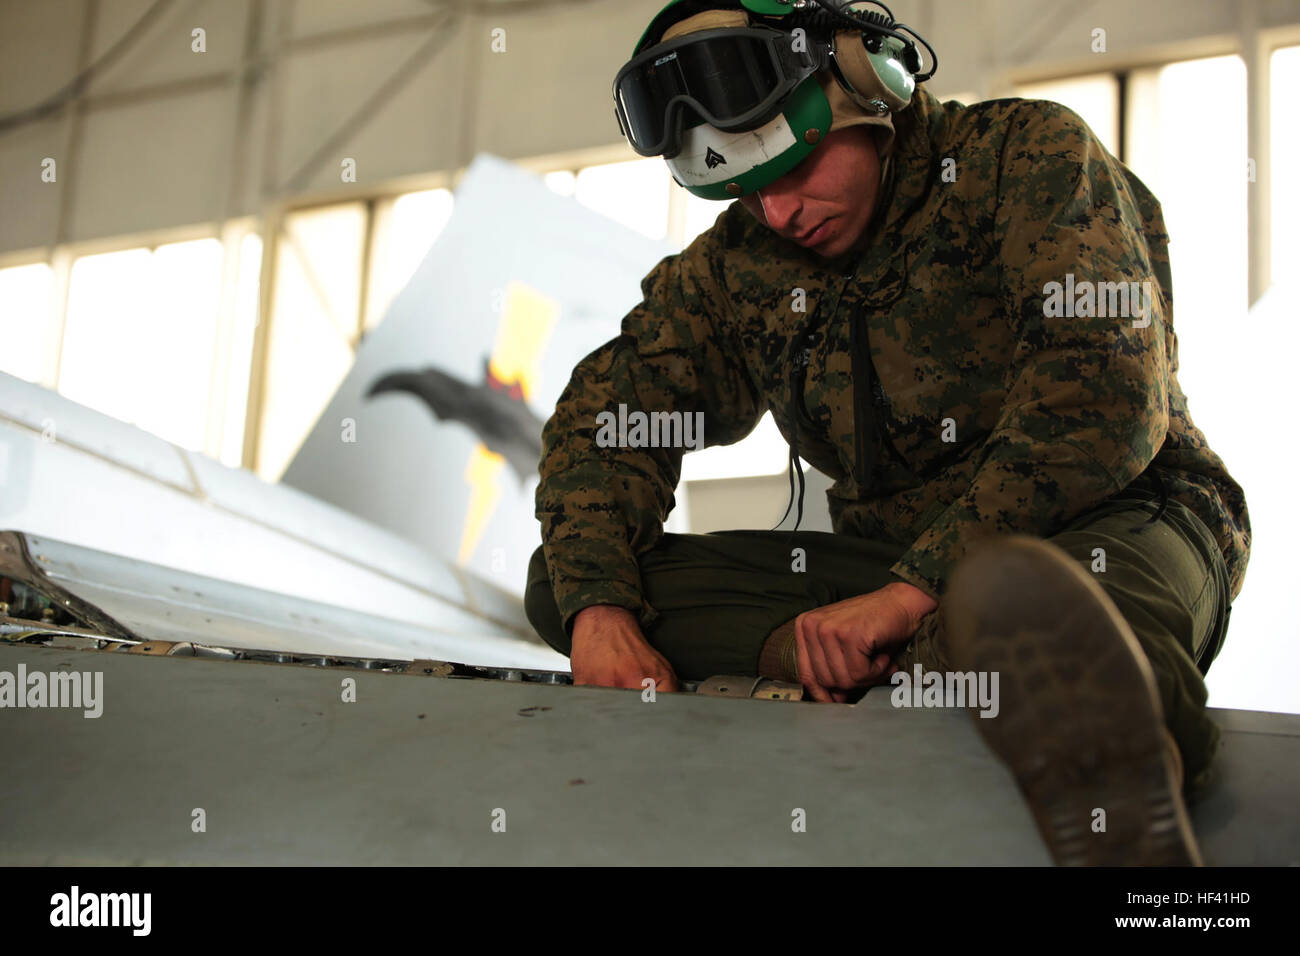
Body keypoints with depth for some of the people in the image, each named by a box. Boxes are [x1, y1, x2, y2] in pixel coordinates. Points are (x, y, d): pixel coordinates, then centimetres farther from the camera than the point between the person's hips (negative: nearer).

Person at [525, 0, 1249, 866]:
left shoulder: (1028, 154, -6)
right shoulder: (738, 264, 11)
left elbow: (1107, 393, -19)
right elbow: (607, 413, 7)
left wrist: (918, 589, -26)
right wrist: (597, 607, -13)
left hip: (1111, 523, -6)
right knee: (563, 578, -8)